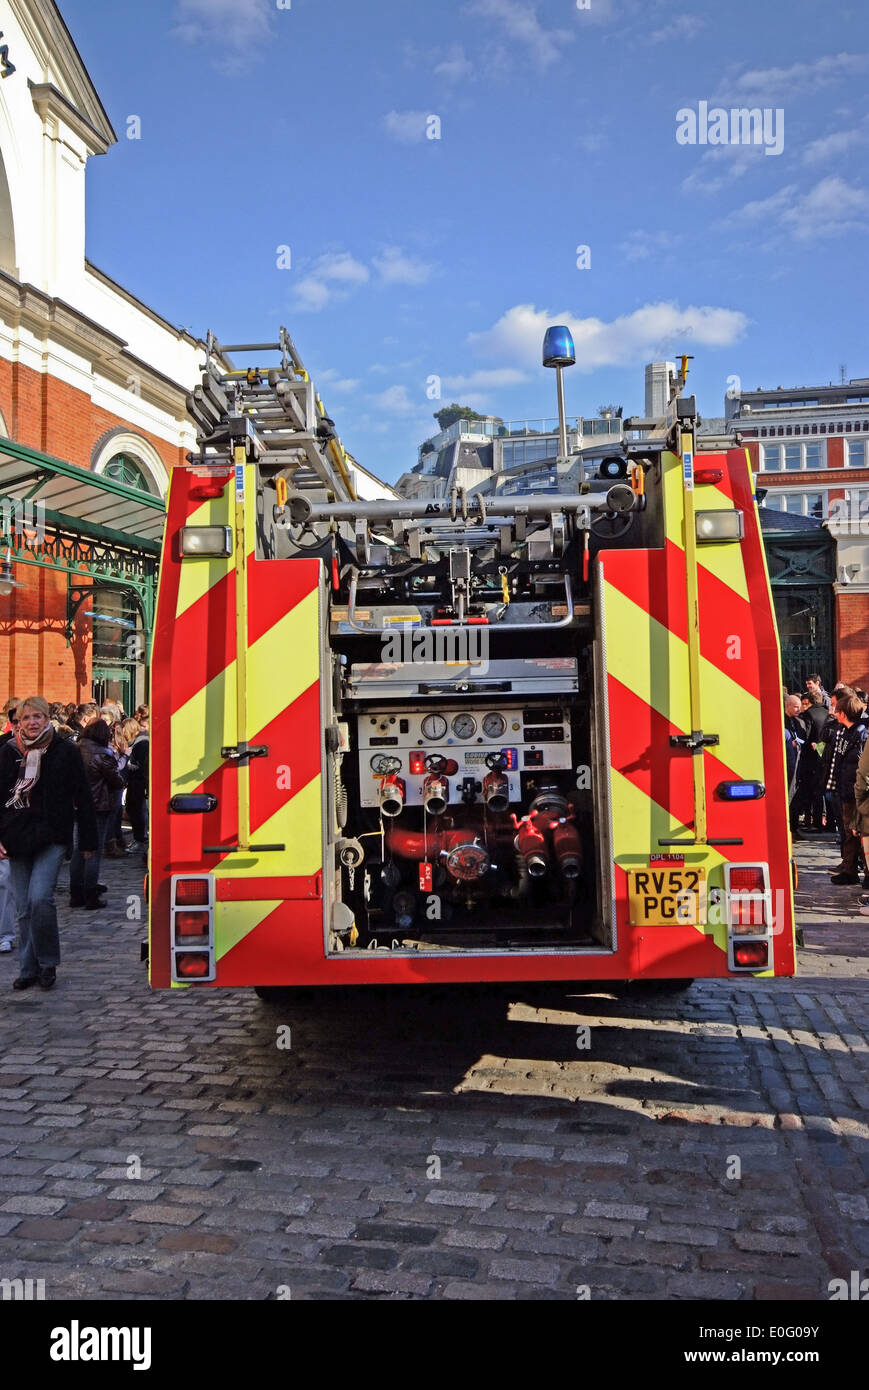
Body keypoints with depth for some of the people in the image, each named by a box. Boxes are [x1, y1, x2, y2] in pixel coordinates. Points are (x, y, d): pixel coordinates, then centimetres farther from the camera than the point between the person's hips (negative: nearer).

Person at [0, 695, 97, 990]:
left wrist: (88, 840, -1)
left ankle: (48, 962, 3)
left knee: (40, 898, -17)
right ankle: (29, 968, 20)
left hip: (52, 836, -3)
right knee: (24, 908, 7)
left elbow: (82, 799, -1)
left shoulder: (66, 752, -3)